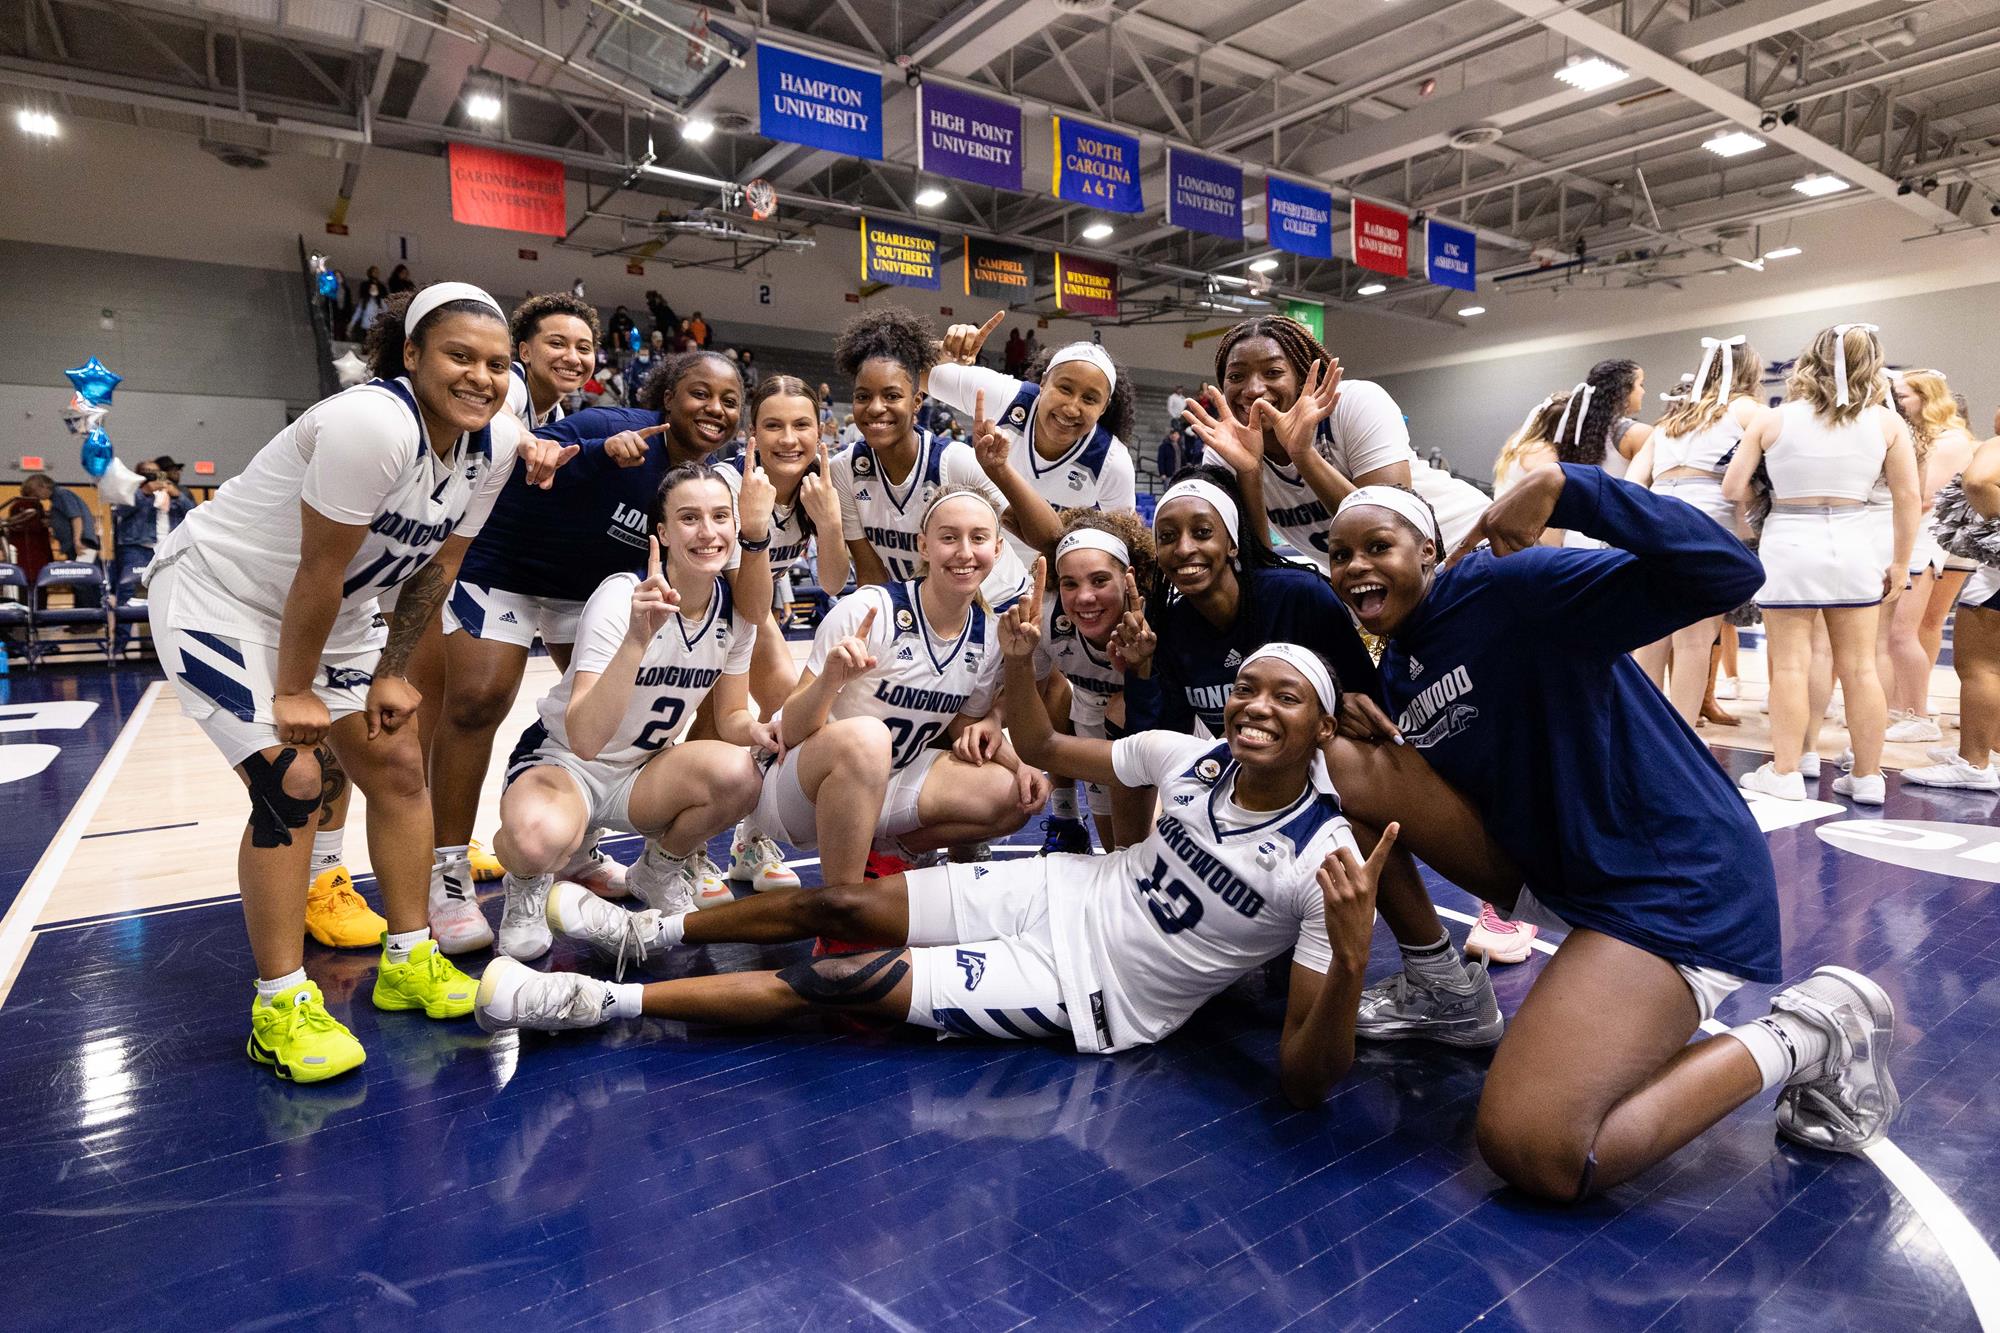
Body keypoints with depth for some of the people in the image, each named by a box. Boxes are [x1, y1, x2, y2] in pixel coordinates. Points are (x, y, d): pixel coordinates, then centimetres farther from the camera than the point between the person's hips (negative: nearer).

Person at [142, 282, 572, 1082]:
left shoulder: (495, 443, -9)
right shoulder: (371, 424, -32)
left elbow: (436, 565, -1)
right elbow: (319, 571, -25)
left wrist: (391, 673, -1)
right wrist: (293, 692, -16)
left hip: (333, 616, 8)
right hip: (218, 599, -7)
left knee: (399, 769, 4)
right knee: (290, 783, -16)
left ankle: (408, 962, 18)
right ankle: (280, 1005, -2)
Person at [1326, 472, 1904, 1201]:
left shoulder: (1503, 583, -17)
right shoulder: (1394, 673, 8)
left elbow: (1726, 574, -26)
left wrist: (1565, 487, -35)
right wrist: (1363, 732, -7)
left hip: (1678, 881, -9)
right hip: (1551, 868, 9)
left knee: (1532, 1153, -18)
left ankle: (1805, 1034, 0)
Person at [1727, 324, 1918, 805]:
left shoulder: (1771, 419, -3)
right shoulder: (1887, 422, 1)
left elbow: (1733, 489, -3)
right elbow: (1907, 499, 3)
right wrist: (1900, 562, 12)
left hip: (1789, 545, -2)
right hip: (1854, 546, 2)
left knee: (1790, 666, 2)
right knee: (1860, 669, 9)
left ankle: (1784, 774, 5)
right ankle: (1867, 778, 17)